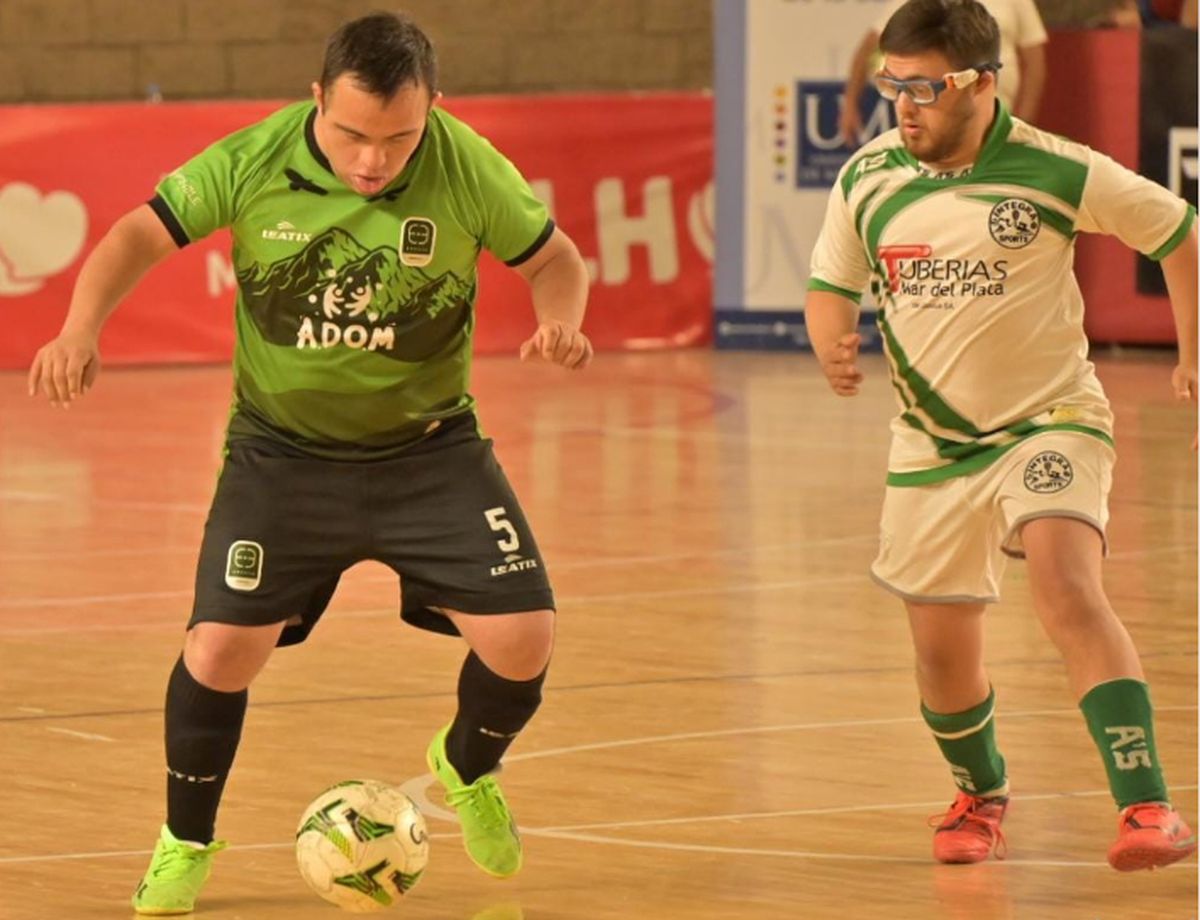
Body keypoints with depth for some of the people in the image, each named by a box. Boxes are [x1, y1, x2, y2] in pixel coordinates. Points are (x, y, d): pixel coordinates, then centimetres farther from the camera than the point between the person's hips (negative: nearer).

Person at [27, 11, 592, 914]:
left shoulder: (469, 169, -16)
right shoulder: (253, 162, -17)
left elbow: (552, 257, -1)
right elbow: (142, 235, -9)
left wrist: (561, 322, -23)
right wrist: (80, 331, -26)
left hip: (429, 449, 1)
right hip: (283, 450, 0)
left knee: (522, 637, -9)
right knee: (221, 647, -11)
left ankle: (468, 769, 27)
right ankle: (186, 844, 16)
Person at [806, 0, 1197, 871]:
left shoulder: (1054, 171, -15)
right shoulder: (867, 179, -5)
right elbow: (832, 285, 11)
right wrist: (834, 349, -11)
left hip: (1049, 419, -4)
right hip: (933, 440, 4)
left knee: (1066, 587, -28)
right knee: (943, 650, 8)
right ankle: (981, 792, 40)